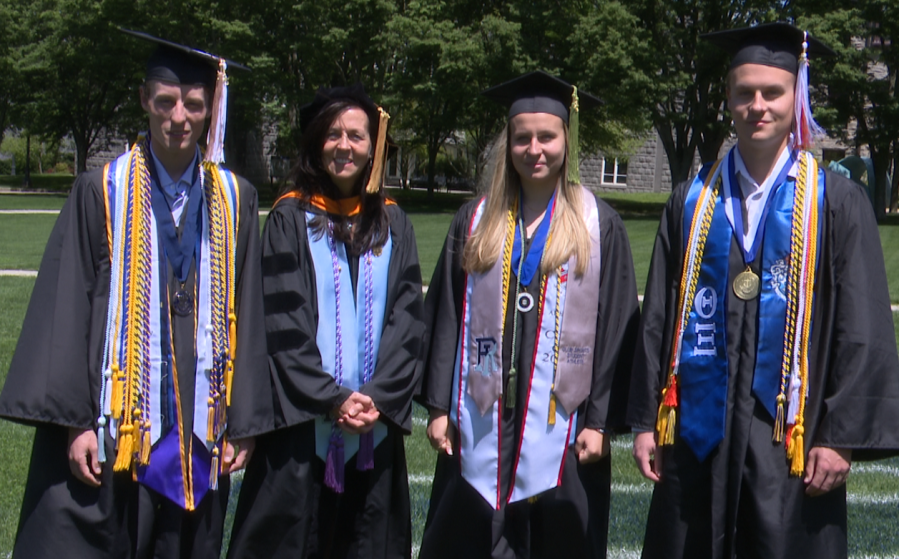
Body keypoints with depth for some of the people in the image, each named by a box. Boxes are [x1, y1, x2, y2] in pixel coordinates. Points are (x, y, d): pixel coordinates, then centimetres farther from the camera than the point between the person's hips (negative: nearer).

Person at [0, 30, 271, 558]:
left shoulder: (235, 200, 7)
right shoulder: (102, 192, -1)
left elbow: (245, 316, 8)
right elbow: (66, 310, -3)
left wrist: (242, 424, 5)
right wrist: (75, 421, -9)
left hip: (197, 434, 3)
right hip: (112, 430, -2)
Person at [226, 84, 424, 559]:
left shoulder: (393, 224, 8)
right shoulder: (291, 219, -1)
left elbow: (407, 319, 3)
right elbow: (282, 322, -7)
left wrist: (378, 396, -10)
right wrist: (332, 399, -13)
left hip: (375, 424, 3)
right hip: (304, 422, -3)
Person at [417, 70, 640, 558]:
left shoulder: (599, 227, 2)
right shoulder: (476, 221, 9)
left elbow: (616, 329, -1)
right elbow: (446, 317, 9)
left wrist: (601, 422, -6)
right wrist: (439, 406, 4)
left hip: (560, 425, -2)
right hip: (481, 424, 2)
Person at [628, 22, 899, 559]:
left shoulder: (838, 203, 0)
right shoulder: (691, 202, 8)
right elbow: (658, 318, 9)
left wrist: (843, 437, -8)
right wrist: (646, 421, 6)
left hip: (789, 438, -2)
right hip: (697, 430, 3)